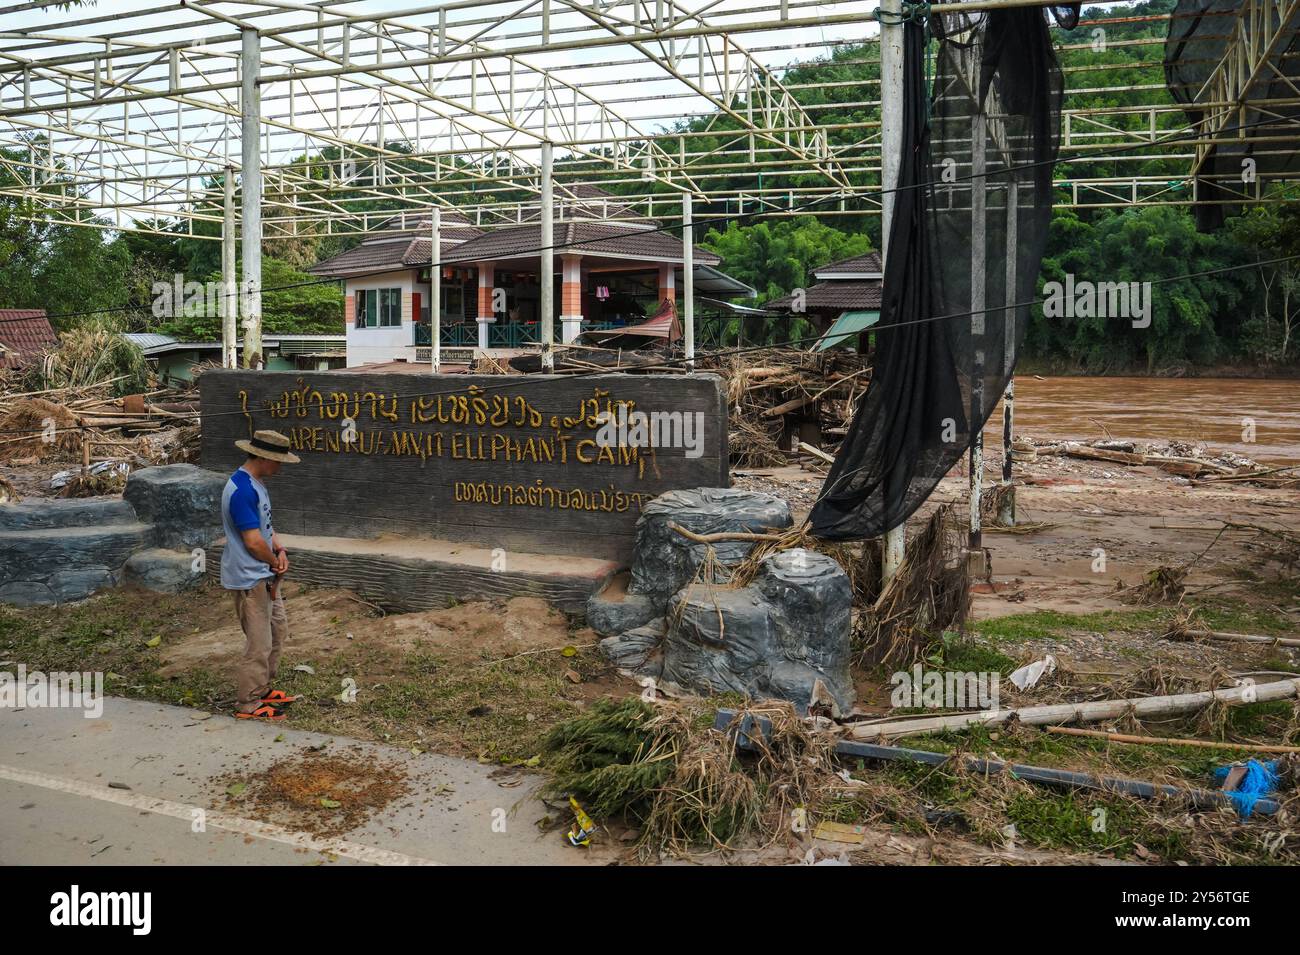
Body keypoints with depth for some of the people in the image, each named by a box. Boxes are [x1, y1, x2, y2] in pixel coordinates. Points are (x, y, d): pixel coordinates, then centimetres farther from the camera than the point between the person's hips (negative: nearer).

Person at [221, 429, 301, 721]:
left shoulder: (255, 483, 9)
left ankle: (263, 689, 31)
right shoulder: (242, 491, -24)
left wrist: (279, 550, -1)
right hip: (249, 580, -10)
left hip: (265, 576, 10)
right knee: (259, 644, -2)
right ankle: (248, 705, 10)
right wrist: (275, 561, -7)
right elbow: (253, 541, -25)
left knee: (278, 629, 18)